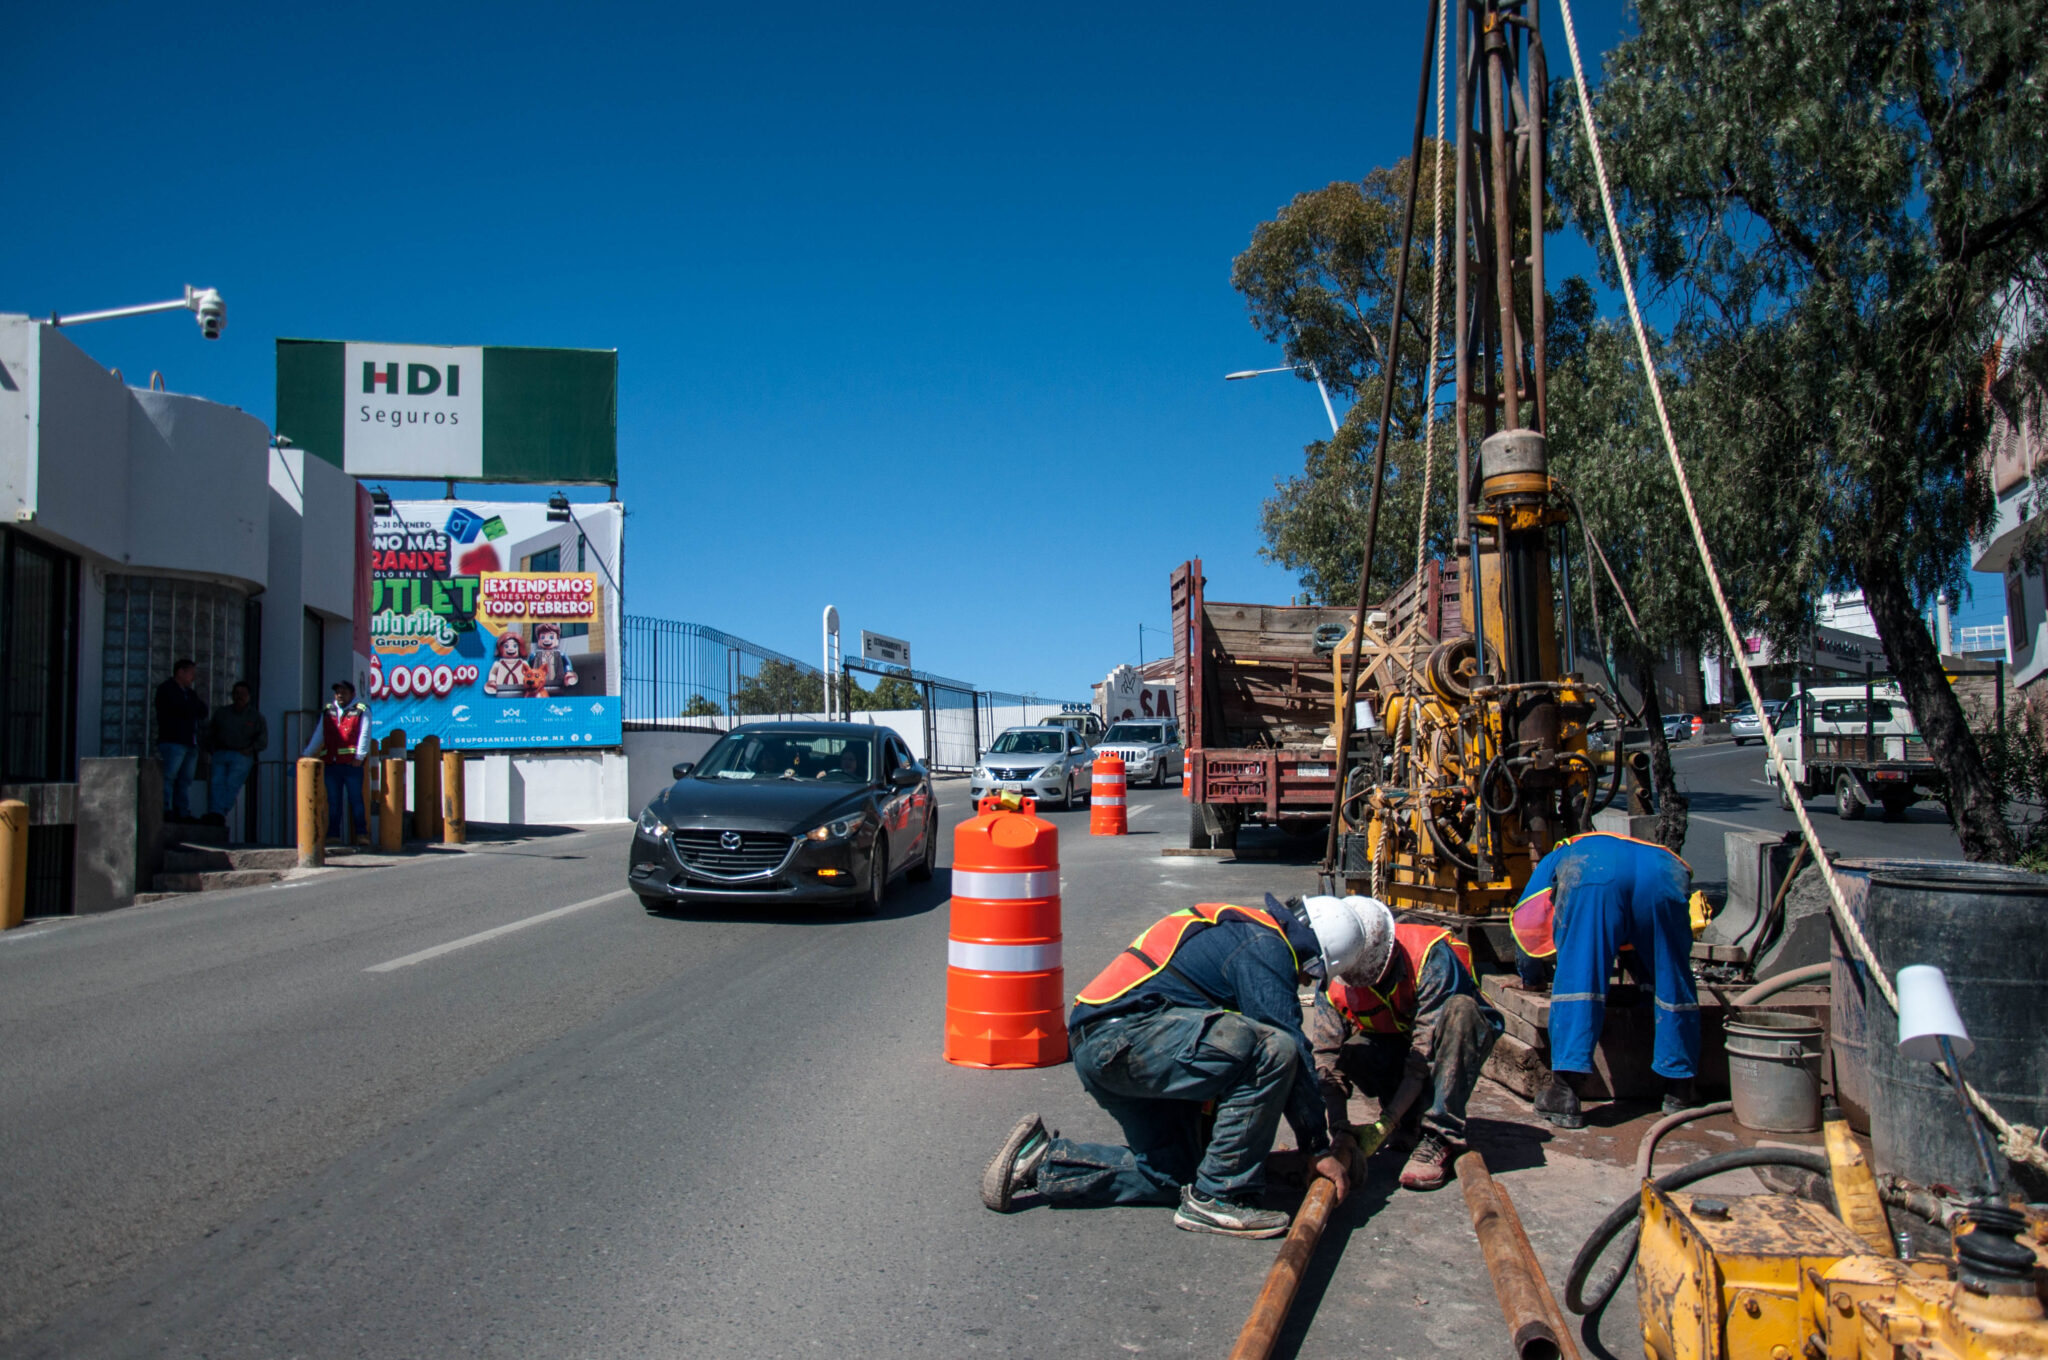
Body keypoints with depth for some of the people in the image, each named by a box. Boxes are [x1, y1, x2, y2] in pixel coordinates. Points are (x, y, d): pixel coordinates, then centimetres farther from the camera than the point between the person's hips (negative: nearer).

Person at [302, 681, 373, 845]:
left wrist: (359, 756, -13)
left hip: (352, 764, -5)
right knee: (333, 801, 6)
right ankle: (333, 835, 10)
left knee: (355, 799, -3)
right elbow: (318, 736, 21)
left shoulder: (361, 711, 4)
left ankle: (361, 833, -1)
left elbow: (364, 735, -4)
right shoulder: (327, 712, 18)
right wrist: (306, 754, 14)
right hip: (331, 764, 5)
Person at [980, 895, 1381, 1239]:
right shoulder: (1266, 947, -8)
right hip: (1123, 1035, -11)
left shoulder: (1243, 927, 23)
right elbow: (1292, 1046, -9)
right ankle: (1217, 1199, -10)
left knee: (1170, 1177, 17)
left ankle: (1040, 1160, 16)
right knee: (1274, 1051, -18)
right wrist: (1320, 1147, 1)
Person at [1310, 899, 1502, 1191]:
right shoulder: (1333, 983, -20)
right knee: (1352, 1052, -30)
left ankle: (1440, 1139, -34)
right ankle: (1415, 1122, -7)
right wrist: (1339, 1127, -28)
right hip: (1394, 1048, 3)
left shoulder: (1430, 954, -33)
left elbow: (1426, 1052, -35)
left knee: (1459, 1009, -37)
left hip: (1462, 1037, -2)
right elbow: (1327, 1058, -18)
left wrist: (1387, 1122, -36)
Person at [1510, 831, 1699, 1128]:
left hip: (1593, 875, -3)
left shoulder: (1554, 860, 42)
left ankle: (1564, 1092, -11)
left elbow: (1526, 926, 35)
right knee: (1673, 984, 17)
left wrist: (1533, 977, 50)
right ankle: (1679, 1090, 22)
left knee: (1575, 980, -2)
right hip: (1663, 874, 3)